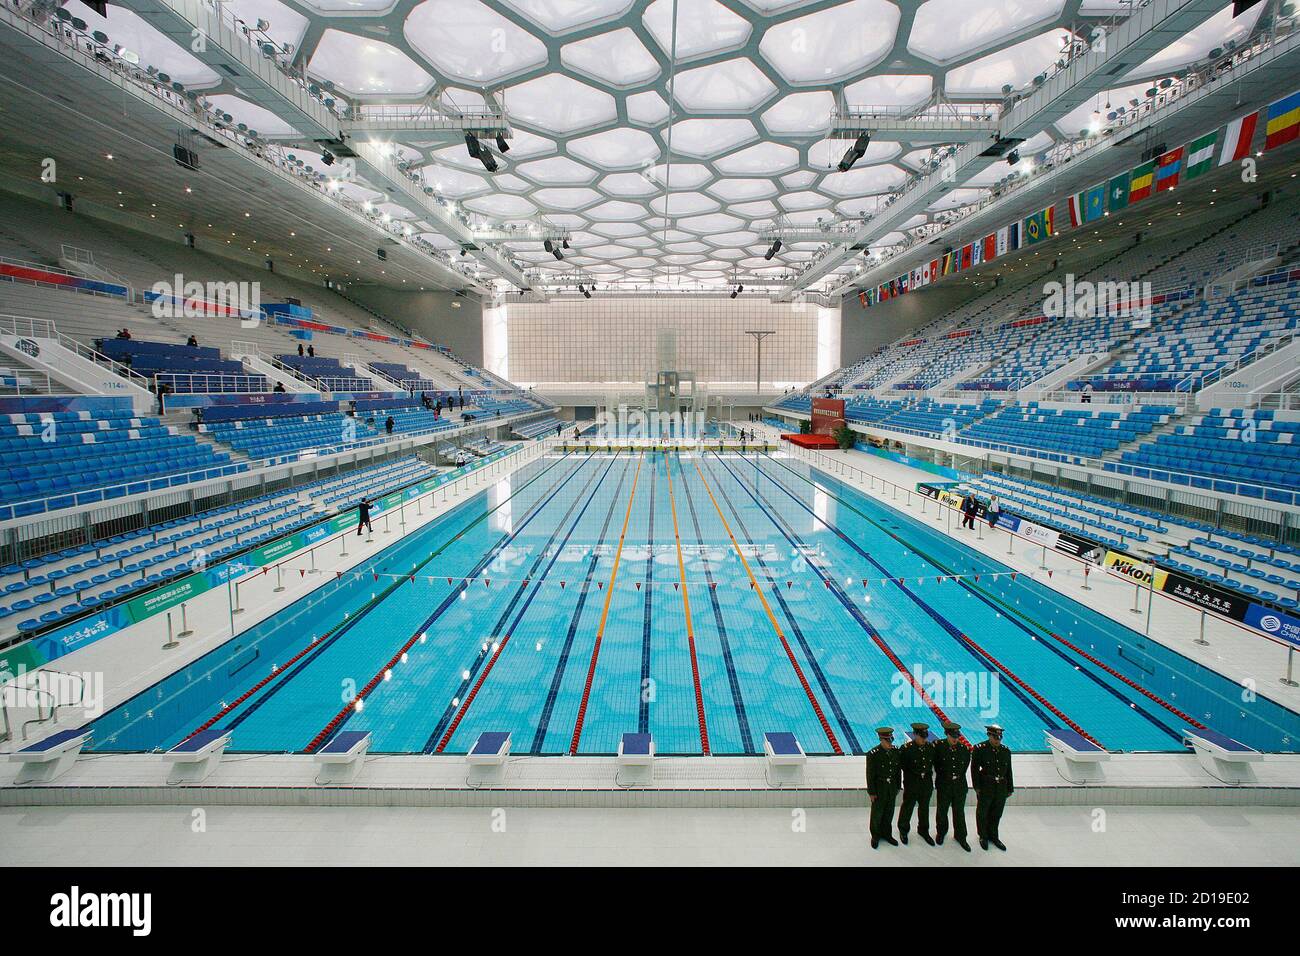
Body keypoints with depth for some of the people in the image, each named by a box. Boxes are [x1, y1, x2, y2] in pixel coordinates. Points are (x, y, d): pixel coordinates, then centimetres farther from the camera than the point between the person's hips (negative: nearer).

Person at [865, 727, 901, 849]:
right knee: (877, 813, 12)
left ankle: (886, 833, 38)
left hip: (892, 787, 4)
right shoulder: (873, 754, -22)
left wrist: (898, 786, 10)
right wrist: (871, 792, -13)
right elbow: (870, 775, -16)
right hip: (879, 788, -4)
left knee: (889, 813, 18)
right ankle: (875, 836, 31)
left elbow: (898, 770, 6)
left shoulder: (895, 751, -6)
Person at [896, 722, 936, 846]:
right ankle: (903, 830, 31)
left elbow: (934, 762, 10)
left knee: (924, 808, 19)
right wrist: (914, 773, -8)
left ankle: (923, 830, 40)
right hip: (911, 784, -4)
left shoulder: (931, 747, -5)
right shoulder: (906, 748, -19)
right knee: (907, 807, 11)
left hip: (927, 783, 4)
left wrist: (928, 773, 3)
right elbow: (901, 764, -11)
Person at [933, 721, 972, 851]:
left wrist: (959, 776, 6)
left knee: (959, 812, 11)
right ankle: (941, 832, 35)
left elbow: (966, 765, 9)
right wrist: (944, 776, 2)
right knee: (942, 811, 13)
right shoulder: (939, 746, -12)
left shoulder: (964, 748, -5)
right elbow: (936, 765, -1)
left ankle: (960, 836, 28)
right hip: (944, 785, -1)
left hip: (960, 785, 1)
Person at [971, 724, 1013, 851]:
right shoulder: (979, 749, -13)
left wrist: (1010, 788, 10)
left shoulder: (1006, 750, 0)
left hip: (1001, 788, 3)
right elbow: (974, 769, -9)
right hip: (985, 788, -3)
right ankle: (983, 836, 33)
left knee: (996, 814, 17)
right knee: (982, 813, 13)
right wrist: (977, 787, -10)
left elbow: (1008, 771, 7)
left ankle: (993, 836, 38)